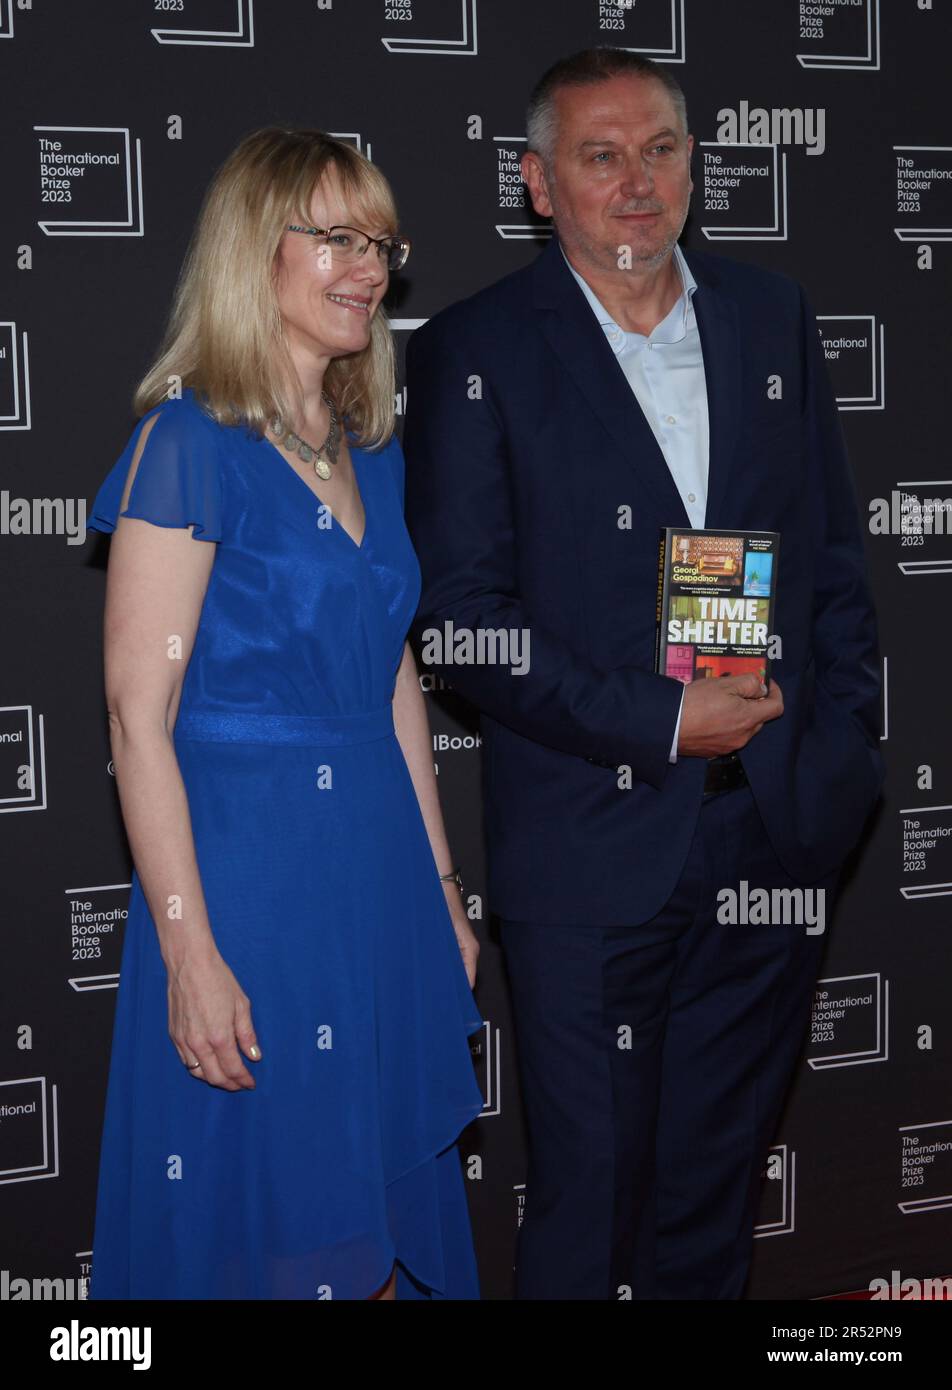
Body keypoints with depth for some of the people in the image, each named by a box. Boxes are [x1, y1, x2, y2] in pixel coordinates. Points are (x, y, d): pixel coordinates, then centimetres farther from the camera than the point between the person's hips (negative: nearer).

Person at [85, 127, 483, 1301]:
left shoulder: (372, 456, 11)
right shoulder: (189, 443, -12)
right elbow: (139, 712, -16)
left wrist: (442, 887, 15)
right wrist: (190, 952, -19)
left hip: (378, 870, 7)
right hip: (244, 863, -7)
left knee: (376, 1213, 16)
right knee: (250, 1218, 5)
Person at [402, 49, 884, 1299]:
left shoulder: (772, 319, 10)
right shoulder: (473, 354, -4)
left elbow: (837, 557, 13)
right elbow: (462, 613, -9)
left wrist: (843, 752, 2)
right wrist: (659, 723, -14)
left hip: (778, 839, 4)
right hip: (592, 851, -4)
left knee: (718, 1189, 15)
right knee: (593, 1194, 5)